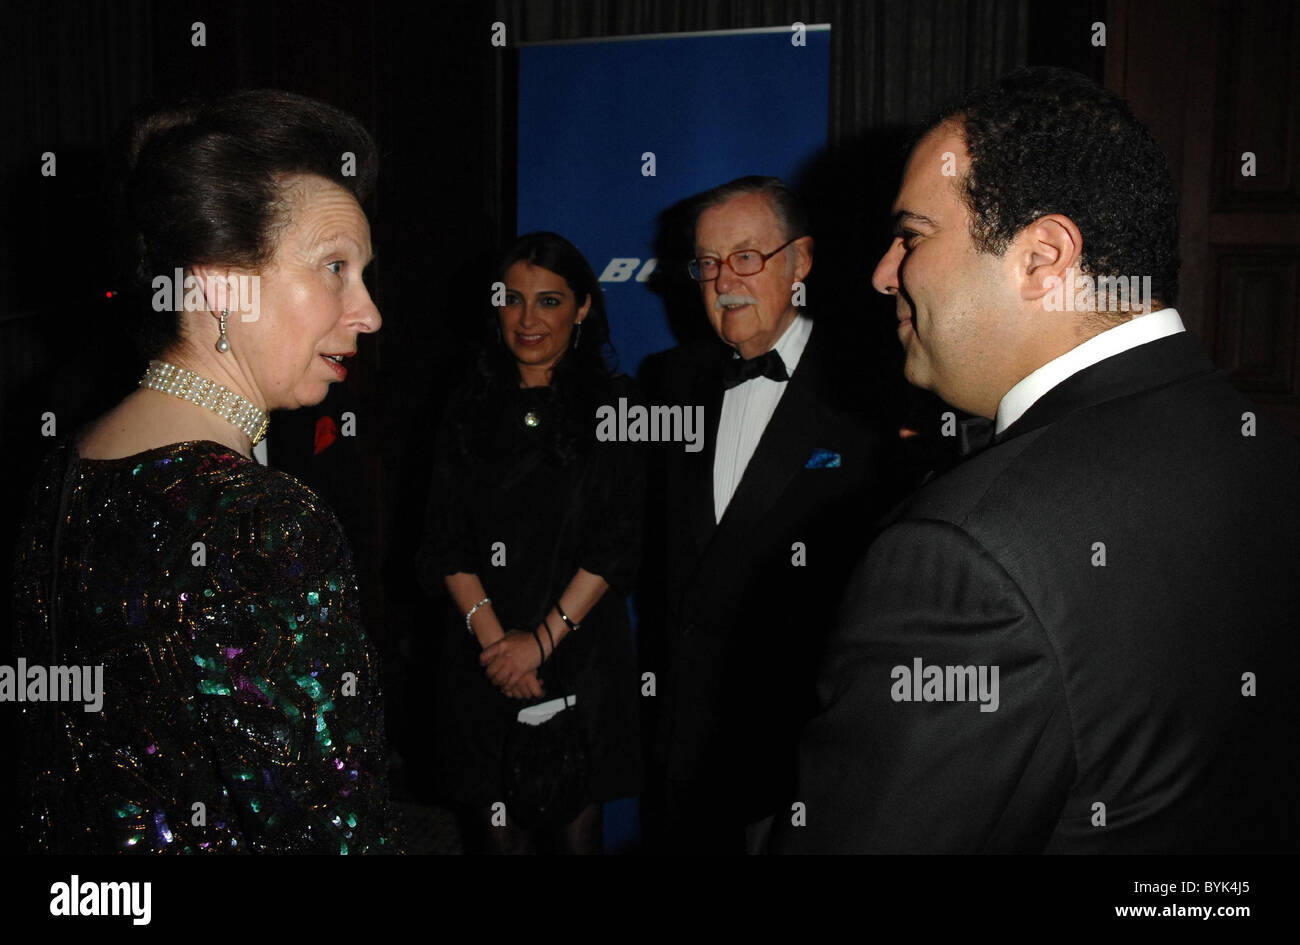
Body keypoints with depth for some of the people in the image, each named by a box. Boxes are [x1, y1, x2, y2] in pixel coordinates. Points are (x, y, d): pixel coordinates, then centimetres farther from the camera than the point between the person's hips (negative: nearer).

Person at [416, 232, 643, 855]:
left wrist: (541, 639, -11)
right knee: (498, 831, 8)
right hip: (483, 657, 2)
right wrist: (492, 635, -9)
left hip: (580, 651, -2)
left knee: (577, 829, 8)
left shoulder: (614, 406, 0)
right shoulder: (468, 411, 8)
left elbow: (618, 544, -6)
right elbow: (447, 542, 3)